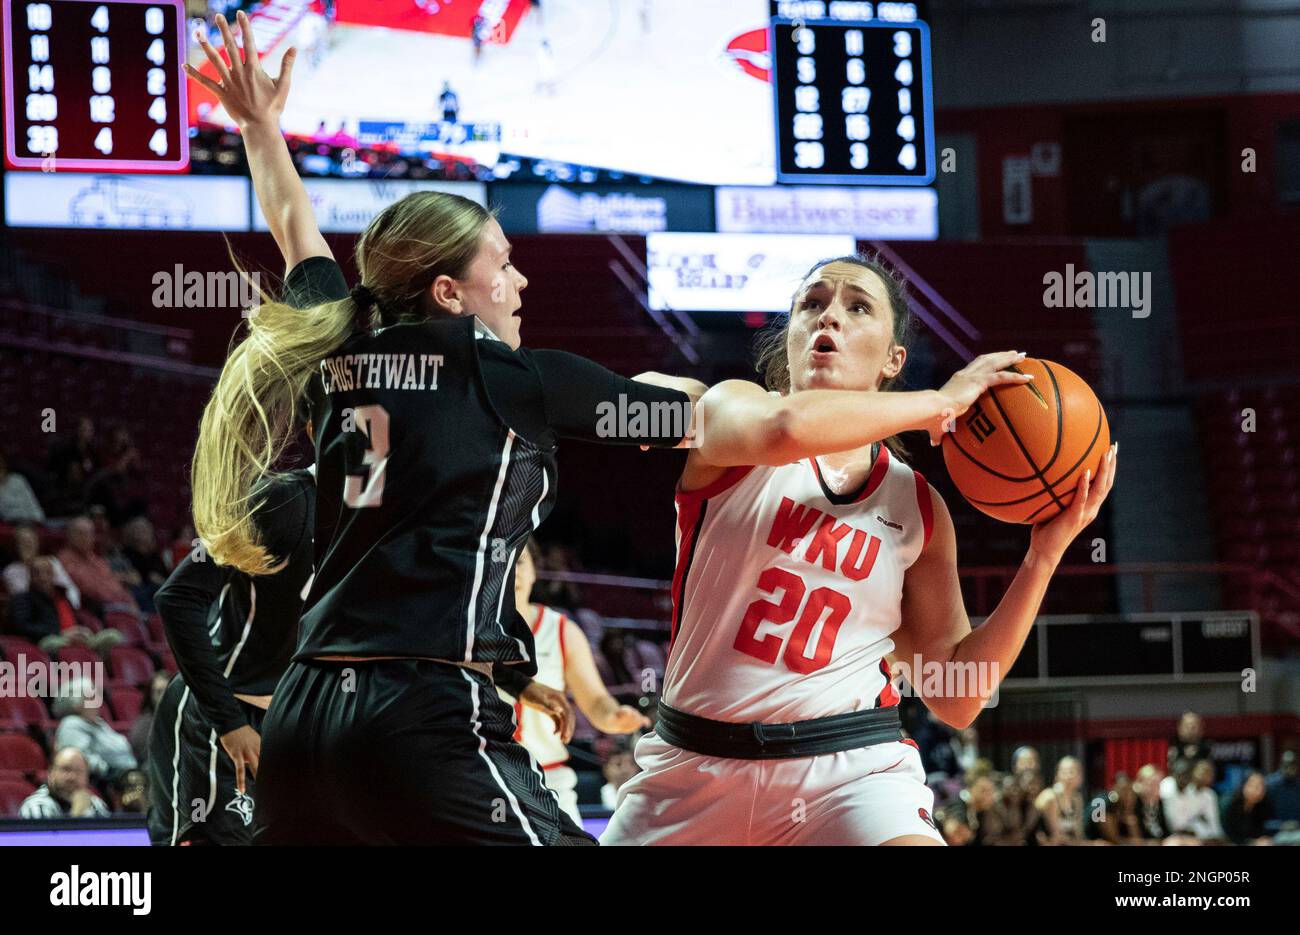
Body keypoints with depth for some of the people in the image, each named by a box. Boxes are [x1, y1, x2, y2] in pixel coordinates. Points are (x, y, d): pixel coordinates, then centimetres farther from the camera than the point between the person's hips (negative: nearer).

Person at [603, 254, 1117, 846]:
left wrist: (1044, 556, 0)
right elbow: (785, 427, -30)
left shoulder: (918, 508, 6)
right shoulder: (729, 407, -2)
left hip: (850, 770, 1)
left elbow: (955, 699, 6)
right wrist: (940, 403, -16)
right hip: (695, 767, -1)